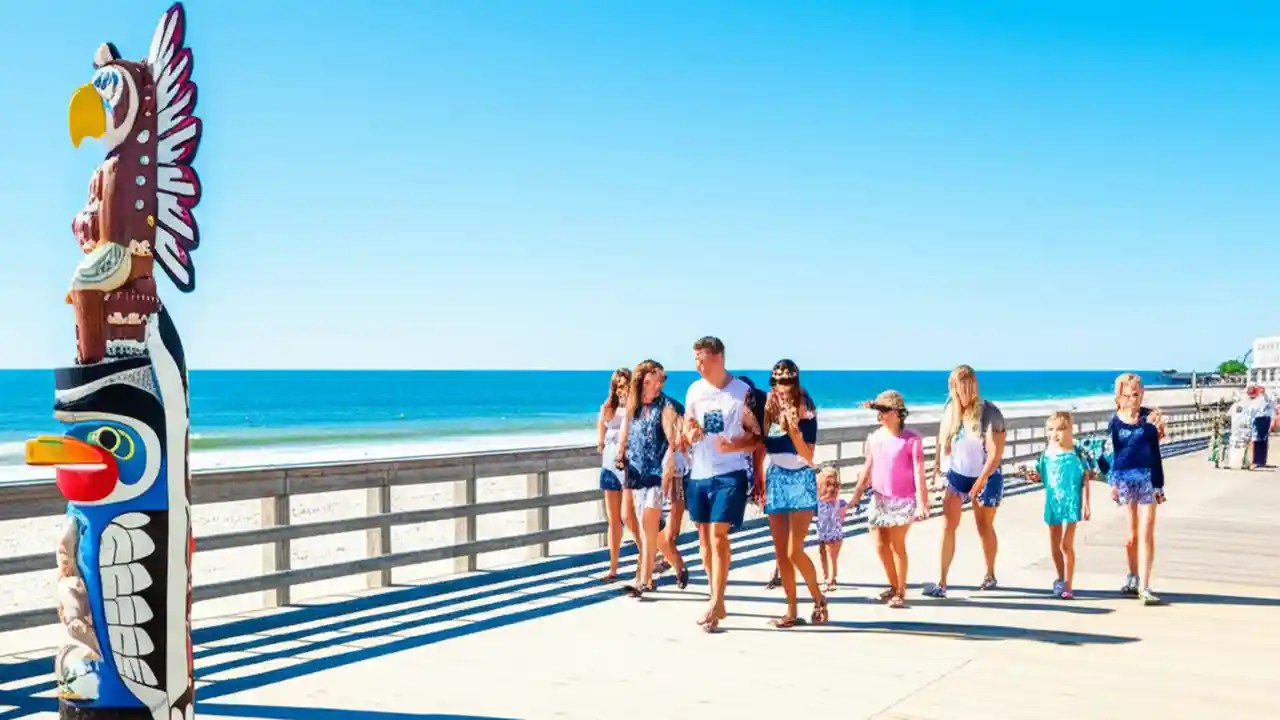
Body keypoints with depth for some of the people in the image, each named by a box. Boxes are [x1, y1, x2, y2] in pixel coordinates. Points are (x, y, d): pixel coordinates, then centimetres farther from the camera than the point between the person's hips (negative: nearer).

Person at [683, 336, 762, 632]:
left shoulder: (742, 391, -7)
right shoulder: (695, 390, 7)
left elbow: (757, 435, -5)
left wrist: (733, 446, -22)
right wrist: (690, 433, -9)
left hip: (729, 474, -5)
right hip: (699, 473, 6)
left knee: (718, 535, -13)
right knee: (704, 537, 9)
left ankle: (716, 605, -8)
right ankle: (717, 602, 21)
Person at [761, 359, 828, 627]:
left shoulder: (806, 413, -8)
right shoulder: (768, 409, 1)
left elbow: (808, 457, -14)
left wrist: (794, 429, -24)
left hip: (801, 481, -4)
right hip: (776, 480, 4)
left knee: (794, 551, -12)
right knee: (781, 552, 4)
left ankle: (819, 598, 10)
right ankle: (792, 611, 13)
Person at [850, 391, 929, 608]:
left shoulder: (911, 439, -12)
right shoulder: (875, 437, 5)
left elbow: (919, 473, -13)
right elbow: (867, 468, 12)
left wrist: (921, 503, -18)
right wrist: (856, 496, 12)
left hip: (902, 500, -6)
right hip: (879, 498, 6)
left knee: (897, 545, -2)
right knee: (880, 545, 7)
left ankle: (901, 592, 10)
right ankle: (893, 586, 25)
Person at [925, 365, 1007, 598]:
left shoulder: (990, 413, -18)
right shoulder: (952, 410, -3)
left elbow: (996, 453, -19)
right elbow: (945, 442, 6)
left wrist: (979, 483, -21)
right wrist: (939, 465, -11)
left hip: (986, 478, -4)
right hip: (957, 475, 4)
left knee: (984, 527, 10)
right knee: (948, 524, -6)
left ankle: (990, 575, 32)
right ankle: (941, 582, -6)